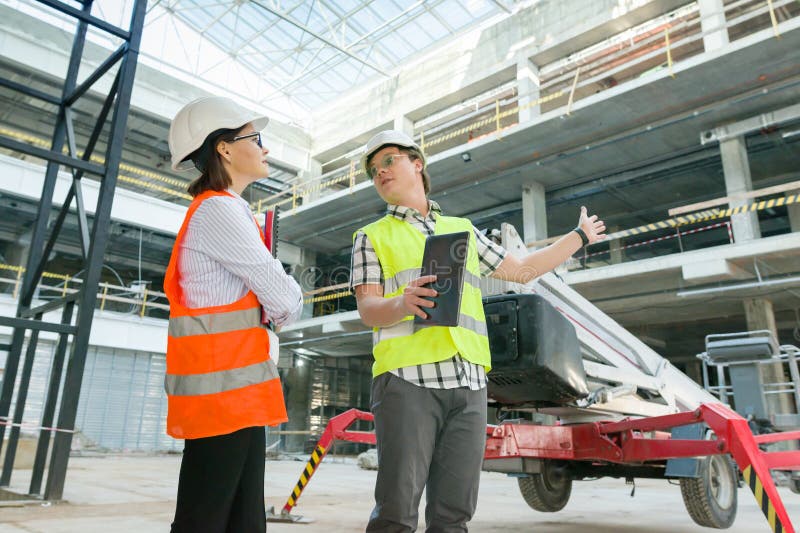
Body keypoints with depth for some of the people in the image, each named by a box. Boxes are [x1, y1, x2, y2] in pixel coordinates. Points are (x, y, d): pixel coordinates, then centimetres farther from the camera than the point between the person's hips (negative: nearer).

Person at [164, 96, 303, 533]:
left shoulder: (224, 211, 20)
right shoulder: (219, 209, -11)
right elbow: (285, 300, -13)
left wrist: (271, 305, 2)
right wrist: (288, 303, 8)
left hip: (235, 387, 10)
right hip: (223, 387, -10)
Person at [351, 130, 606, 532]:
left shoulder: (462, 228, 24)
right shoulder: (372, 236, 14)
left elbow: (522, 270, 30)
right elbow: (367, 309, 1)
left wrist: (579, 236, 38)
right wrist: (403, 304, -22)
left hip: (468, 382, 3)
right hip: (407, 378, -3)